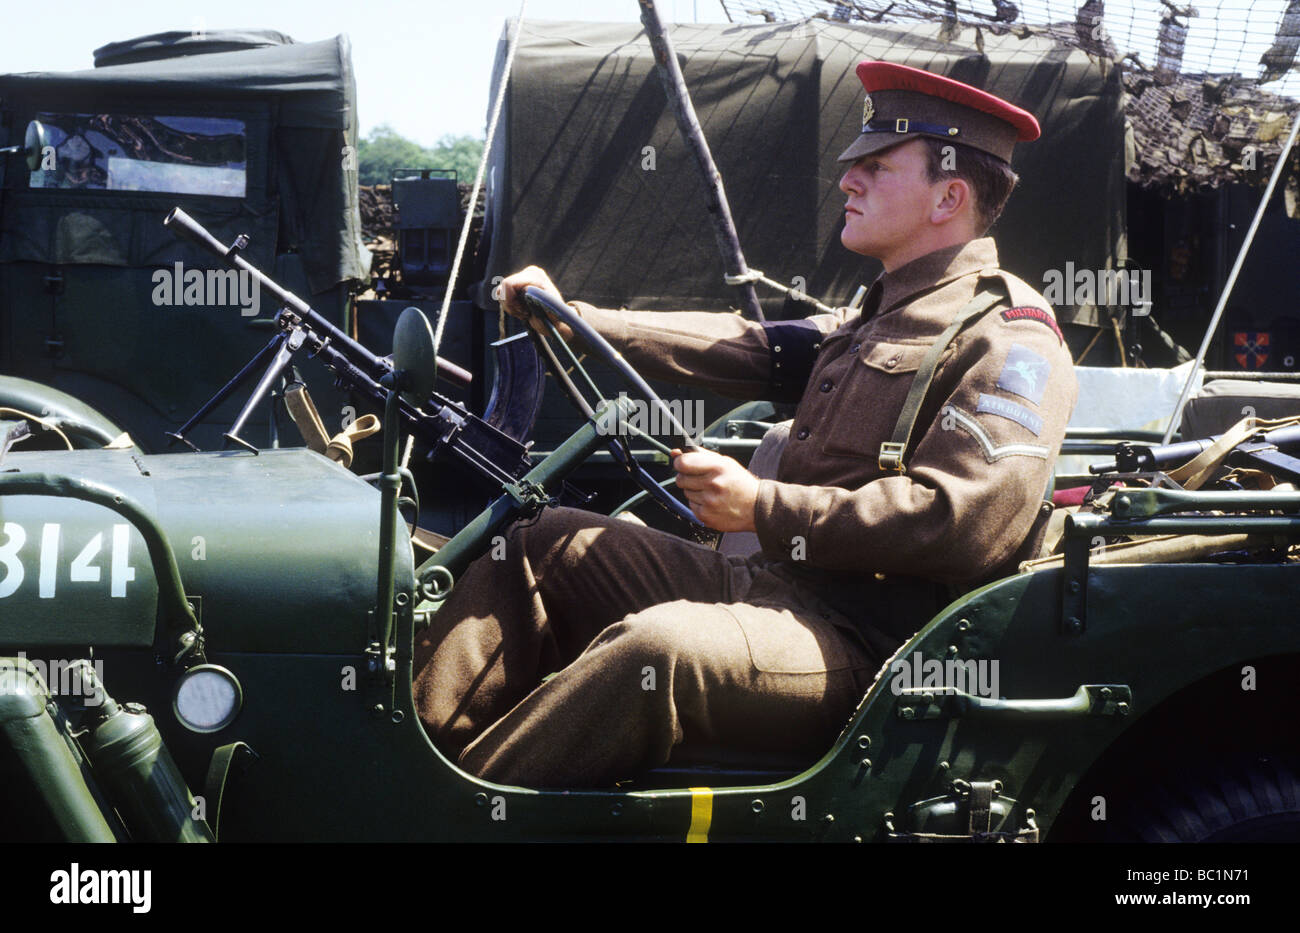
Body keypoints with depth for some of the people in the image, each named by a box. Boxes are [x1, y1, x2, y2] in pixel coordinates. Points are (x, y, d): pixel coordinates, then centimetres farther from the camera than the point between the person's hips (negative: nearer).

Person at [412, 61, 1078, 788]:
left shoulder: (1008, 342, -11)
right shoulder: (881, 316, 21)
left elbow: (962, 523, -23)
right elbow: (754, 351, 16)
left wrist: (766, 509, -20)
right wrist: (573, 319, 9)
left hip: (867, 644, -10)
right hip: (777, 582, 10)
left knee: (658, 646, -37)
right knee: (551, 543, 11)